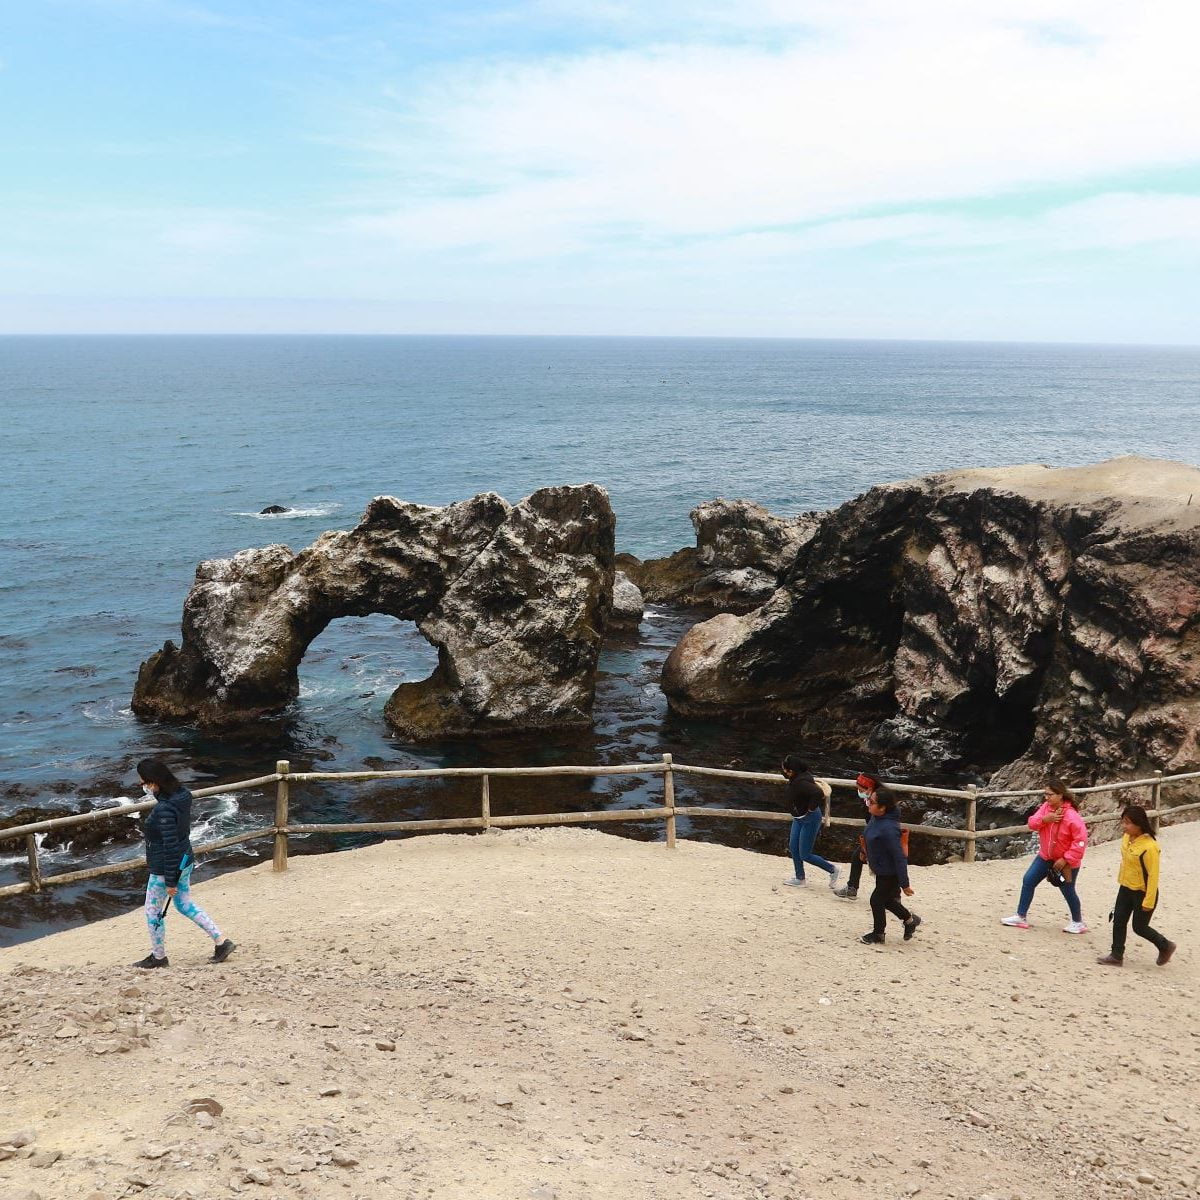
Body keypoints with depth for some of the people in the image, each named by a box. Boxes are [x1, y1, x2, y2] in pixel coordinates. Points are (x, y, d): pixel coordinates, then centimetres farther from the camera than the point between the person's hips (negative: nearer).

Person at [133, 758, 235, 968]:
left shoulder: (164, 810, -30)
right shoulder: (182, 795, -2)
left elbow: (170, 847, -27)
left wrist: (170, 881, -18)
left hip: (165, 869, -9)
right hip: (185, 862, 9)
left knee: (153, 911, 13)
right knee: (185, 904, 23)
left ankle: (158, 957, 30)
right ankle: (221, 941, 22)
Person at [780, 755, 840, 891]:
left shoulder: (801, 783, -31)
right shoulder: (795, 780, -2)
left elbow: (818, 793, -44)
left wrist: (811, 808, -27)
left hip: (810, 819, -10)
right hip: (798, 818, 10)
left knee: (805, 855, -1)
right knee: (793, 848, 14)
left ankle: (832, 870, 17)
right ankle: (800, 878, 27)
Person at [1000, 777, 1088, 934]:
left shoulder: (1071, 816, -28)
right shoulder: (1045, 807, -6)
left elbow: (1081, 840, -27)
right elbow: (1032, 823, -7)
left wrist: (1066, 859, -25)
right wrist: (1044, 819, -28)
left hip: (1066, 861, -7)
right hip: (1045, 856, 7)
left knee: (1068, 891, 8)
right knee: (1028, 881, 3)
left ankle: (1077, 922, 32)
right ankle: (1021, 917, 12)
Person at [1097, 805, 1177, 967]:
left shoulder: (1149, 846, -28)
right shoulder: (1127, 837, -4)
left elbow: (1153, 875, -24)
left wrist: (1149, 901, -22)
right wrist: (1121, 879, 22)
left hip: (1143, 893, -7)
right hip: (1125, 888, 7)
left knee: (1139, 927, 6)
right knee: (1118, 921, 8)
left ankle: (1165, 947, 30)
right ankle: (1116, 956, 19)